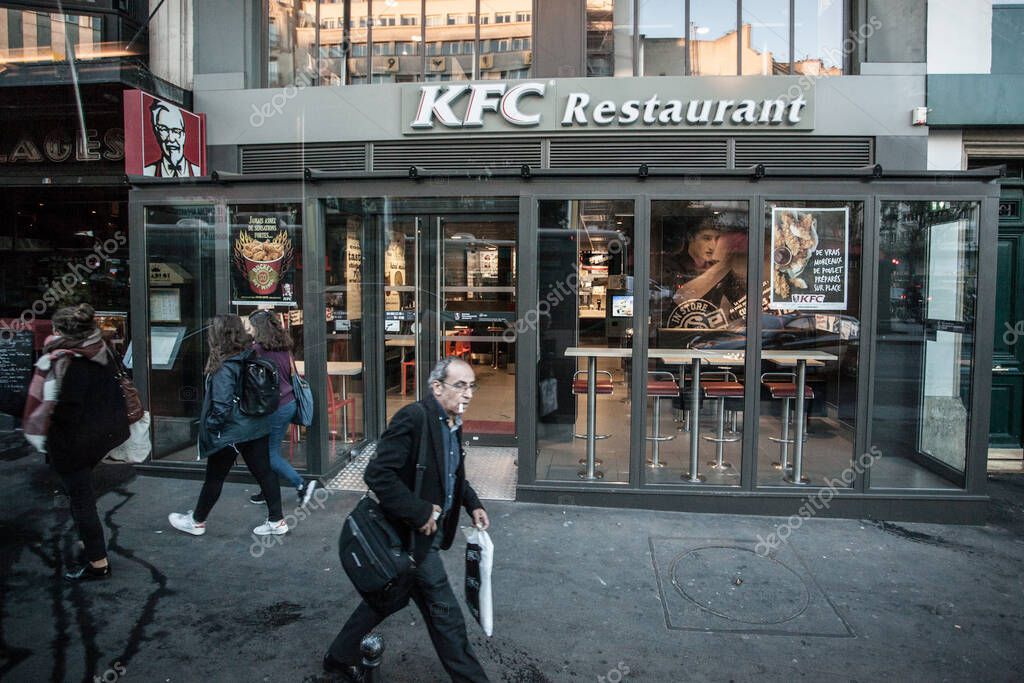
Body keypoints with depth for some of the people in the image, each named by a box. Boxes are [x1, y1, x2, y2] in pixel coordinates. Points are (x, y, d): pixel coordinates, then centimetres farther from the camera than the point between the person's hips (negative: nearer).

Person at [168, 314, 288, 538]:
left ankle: (197, 521, 30)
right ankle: (277, 520, 17)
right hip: (256, 427, 7)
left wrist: (210, 426, -7)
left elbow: (222, 407, -22)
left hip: (230, 432, -7)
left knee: (214, 477, 11)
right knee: (263, 472, 11)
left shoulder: (225, 368, -21)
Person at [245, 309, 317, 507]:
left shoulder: (258, 348, -14)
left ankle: (301, 485, -3)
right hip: (289, 403, 8)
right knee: (273, 450, 16)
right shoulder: (284, 346, 8)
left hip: (273, 407, -8)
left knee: (269, 453, 3)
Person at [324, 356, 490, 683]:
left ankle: (339, 656, 40)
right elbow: (377, 474, -28)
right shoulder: (413, 418, -23)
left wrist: (472, 503, 8)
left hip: (430, 531, 9)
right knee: (444, 611, 2)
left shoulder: (452, 422, 6)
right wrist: (420, 513, -25)